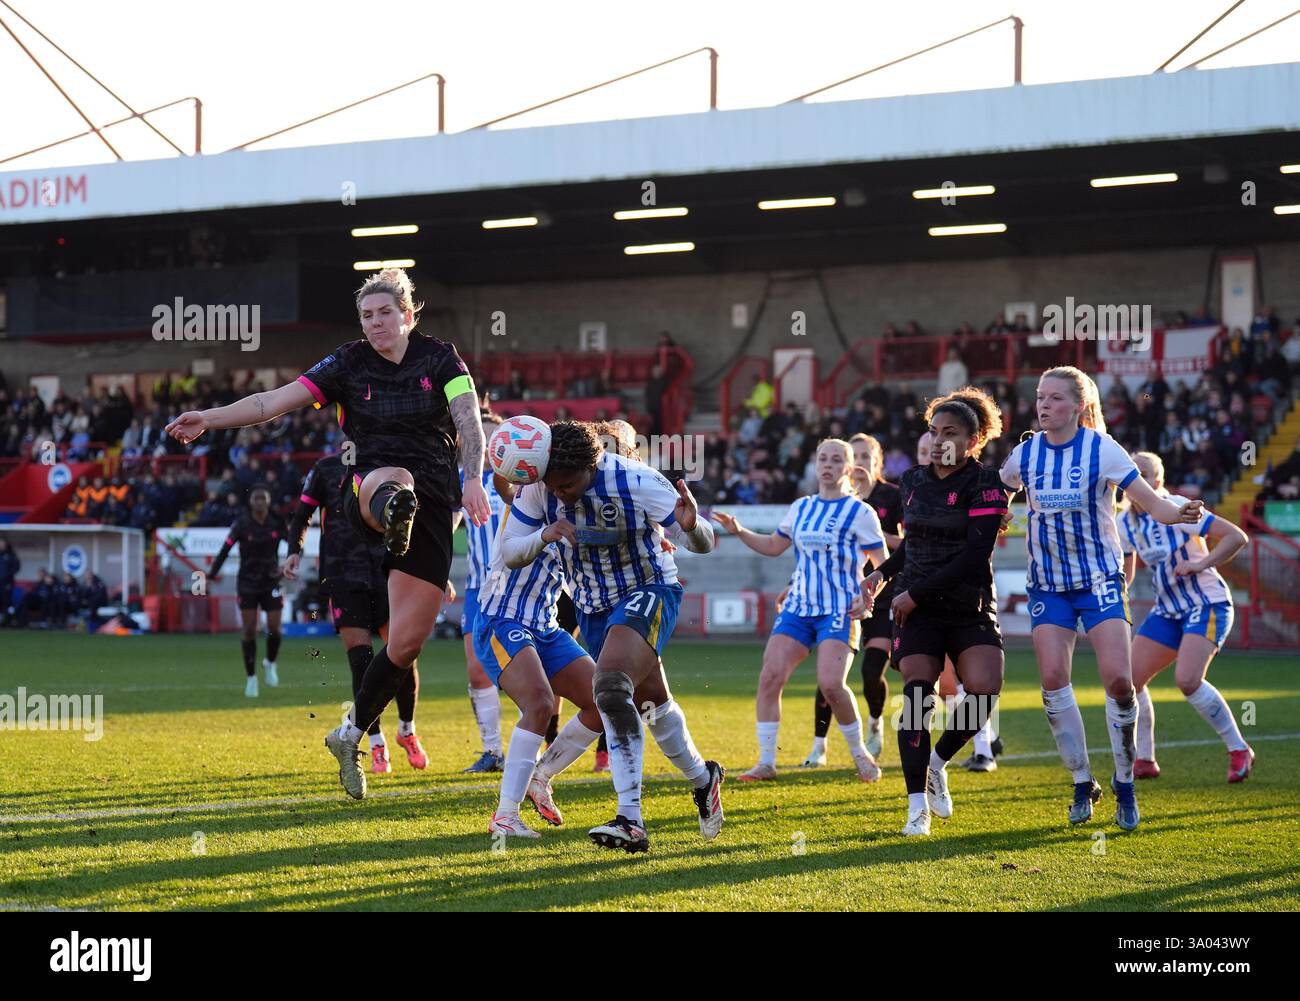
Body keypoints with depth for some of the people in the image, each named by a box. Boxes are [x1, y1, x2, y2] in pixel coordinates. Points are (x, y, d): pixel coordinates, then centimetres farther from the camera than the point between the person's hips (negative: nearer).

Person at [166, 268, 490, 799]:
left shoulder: (440, 358, 1)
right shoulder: (349, 363, 3)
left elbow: (468, 421, -13)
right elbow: (275, 401, -5)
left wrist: (473, 479, -32)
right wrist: (209, 418, -18)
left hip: (433, 504, 1)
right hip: (369, 490, -1)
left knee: (406, 643, -2)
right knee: (394, 479, -42)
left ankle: (350, 736, 17)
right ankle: (392, 516, -82)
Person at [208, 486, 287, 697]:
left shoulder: (277, 522, -4)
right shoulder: (242, 524, -10)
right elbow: (225, 549, -10)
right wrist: (211, 575, -15)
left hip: (271, 581, 1)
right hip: (247, 582, -1)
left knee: (274, 629, -5)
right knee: (249, 630, -4)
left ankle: (270, 664, 24)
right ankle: (251, 677, 8)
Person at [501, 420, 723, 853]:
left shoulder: (637, 481, -25)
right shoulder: (537, 486, -14)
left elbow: (702, 543, -18)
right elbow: (509, 554, -8)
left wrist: (691, 526, -44)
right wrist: (543, 536, -30)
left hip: (649, 592, -6)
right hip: (593, 606, 6)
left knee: (610, 684, -28)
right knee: (650, 701, 16)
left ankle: (631, 820, -28)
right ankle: (703, 779, 42)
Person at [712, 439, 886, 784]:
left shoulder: (861, 512, -2)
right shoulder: (801, 508, 13)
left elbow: (883, 565, -2)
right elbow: (774, 546, 25)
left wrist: (867, 597, -17)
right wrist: (739, 532, 10)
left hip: (839, 612, -5)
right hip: (798, 607, 5)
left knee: (831, 684, -20)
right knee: (770, 677, -10)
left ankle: (860, 753, 3)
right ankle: (766, 762, -2)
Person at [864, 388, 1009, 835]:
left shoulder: (985, 484, -8)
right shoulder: (914, 480, 9)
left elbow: (974, 555, -16)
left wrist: (916, 593, -17)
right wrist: (886, 571, 12)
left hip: (970, 608, -3)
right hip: (917, 607, 3)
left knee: (985, 689, -20)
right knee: (918, 693, -9)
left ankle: (938, 762, 8)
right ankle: (918, 806, -3)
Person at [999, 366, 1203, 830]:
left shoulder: (1102, 449, -11)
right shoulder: (1025, 453, 0)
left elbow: (1151, 503, -14)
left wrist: (1180, 513, -33)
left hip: (1099, 579, -3)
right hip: (1048, 583, 3)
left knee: (1118, 678, -14)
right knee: (1052, 679, -8)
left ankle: (1124, 784, 3)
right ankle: (1082, 784, 7)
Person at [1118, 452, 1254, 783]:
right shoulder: (1125, 523, 3)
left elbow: (1237, 537, -18)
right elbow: (1124, 575, 16)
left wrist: (1200, 565, -26)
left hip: (1208, 605, -7)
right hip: (1168, 610, 7)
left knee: (1187, 680, -25)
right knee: (1130, 679, -1)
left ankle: (1240, 751, -10)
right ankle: (1144, 761, 12)